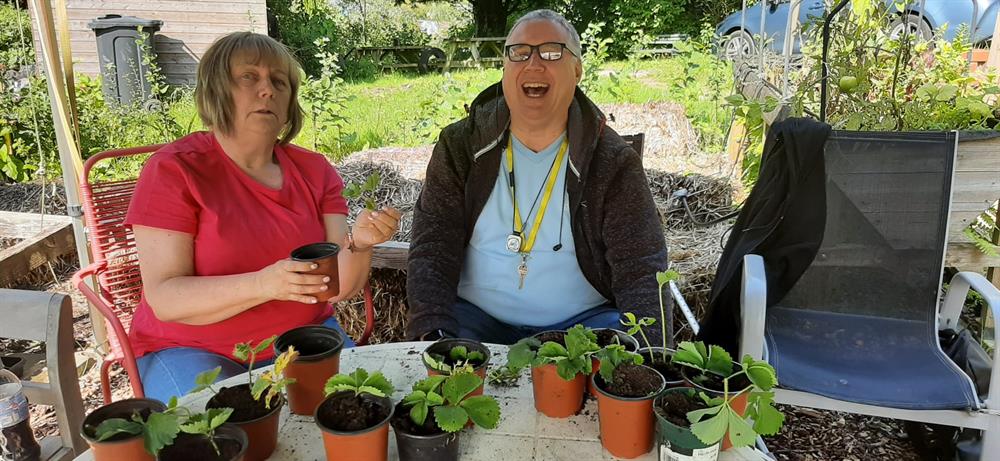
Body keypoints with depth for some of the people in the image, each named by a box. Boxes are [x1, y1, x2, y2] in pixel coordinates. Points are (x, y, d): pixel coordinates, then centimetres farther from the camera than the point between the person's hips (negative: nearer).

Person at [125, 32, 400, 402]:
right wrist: (262, 284, -32)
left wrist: (358, 245, -26)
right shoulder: (173, 170, -9)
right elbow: (164, 298, -17)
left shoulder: (315, 171, 3)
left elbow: (340, 287, -4)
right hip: (195, 350, -3)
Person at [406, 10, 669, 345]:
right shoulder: (459, 146, 2)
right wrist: (434, 334, -21)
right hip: (477, 317, 1)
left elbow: (640, 267, -7)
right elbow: (432, 248, -4)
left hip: (582, 321, 0)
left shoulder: (614, 162, -2)